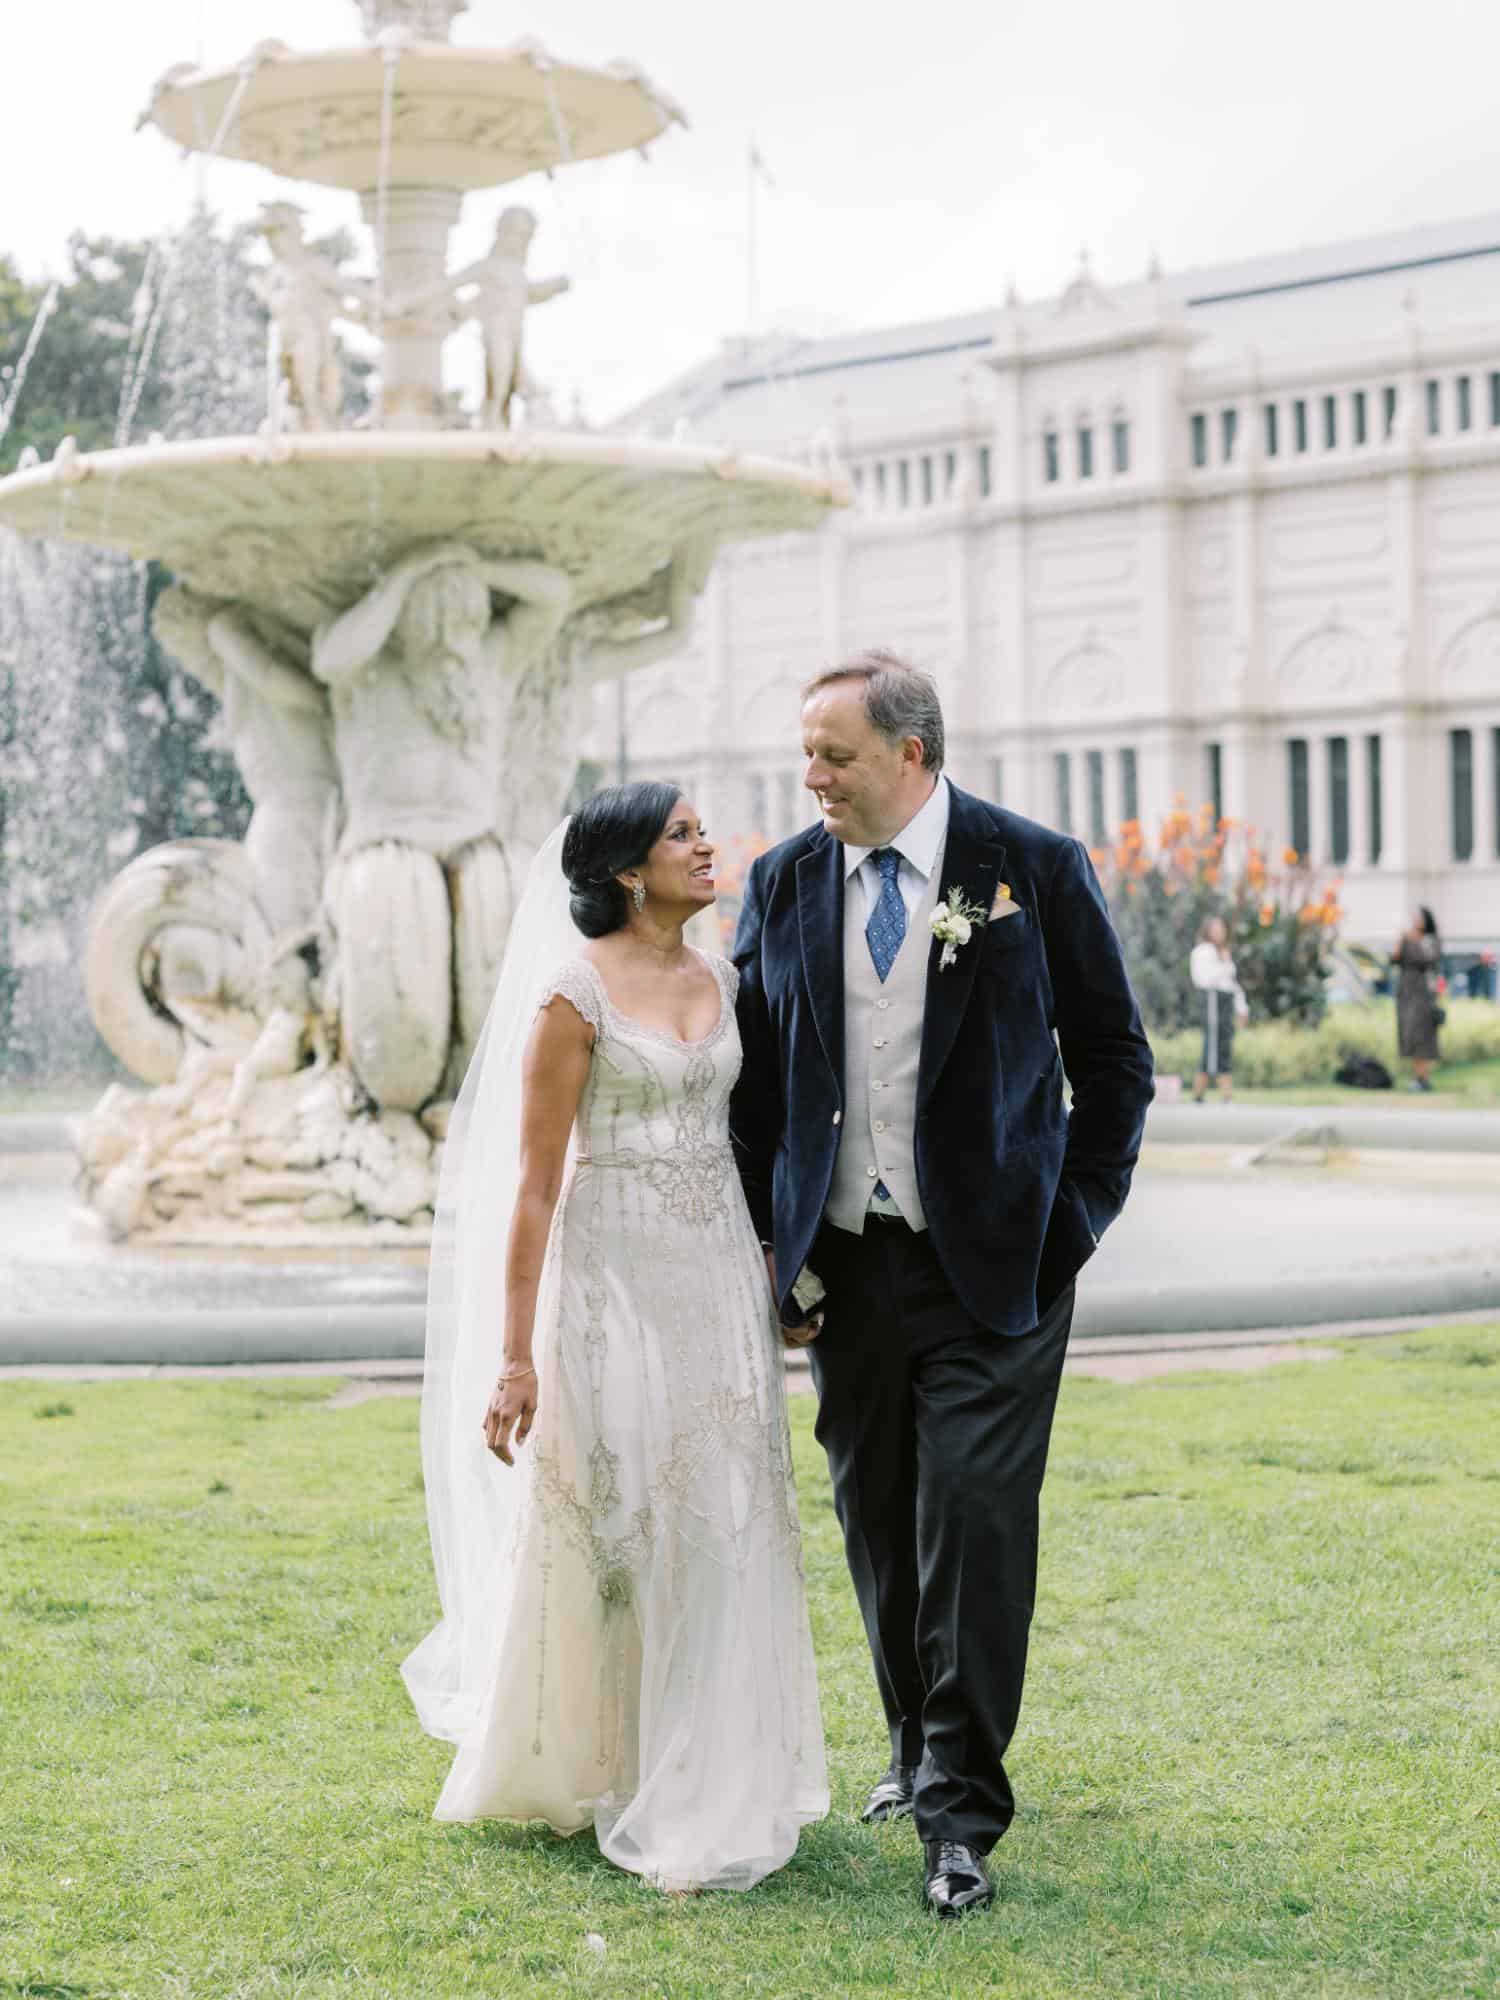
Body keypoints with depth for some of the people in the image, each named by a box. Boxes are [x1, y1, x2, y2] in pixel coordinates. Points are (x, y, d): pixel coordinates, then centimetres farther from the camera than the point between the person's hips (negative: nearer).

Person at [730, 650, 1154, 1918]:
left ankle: (961, 1811, 1)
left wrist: (1079, 1221, -3)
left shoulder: (1033, 870, -4)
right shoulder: (784, 884, 4)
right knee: (879, 1527, 12)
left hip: (995, 1266, -3)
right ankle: (921, 1745, 31)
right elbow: (753, 1075, 10)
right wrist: (768, 1241, 4)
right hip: (845, 1263, 4)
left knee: (976, 1525, -7)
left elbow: (1112, 1054, 2)